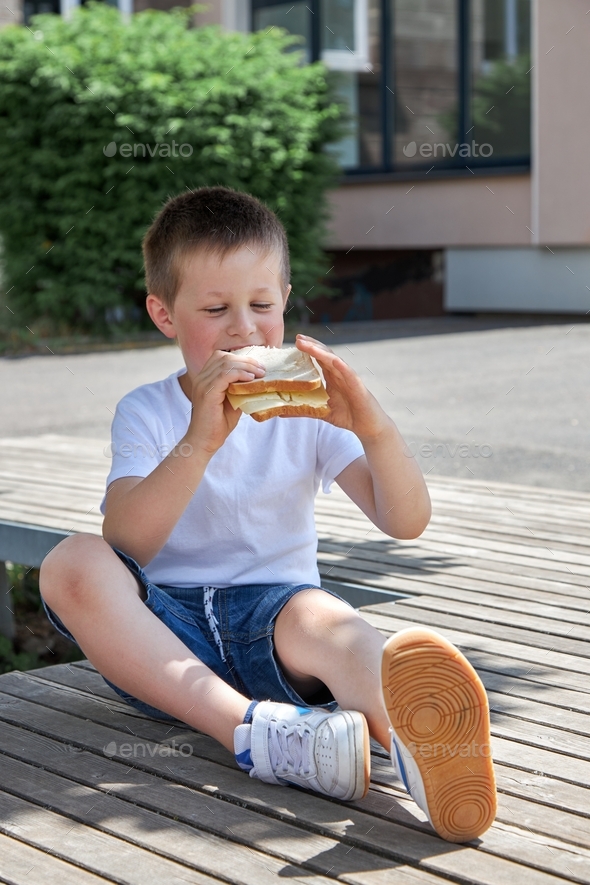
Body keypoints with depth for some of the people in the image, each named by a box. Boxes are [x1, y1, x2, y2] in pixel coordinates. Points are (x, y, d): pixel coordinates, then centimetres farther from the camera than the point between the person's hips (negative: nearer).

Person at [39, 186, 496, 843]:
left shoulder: (307, 410, 8)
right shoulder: (146, 413, 5)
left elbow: (405, 522, -2)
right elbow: (124, 545, -15)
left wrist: (374, 429, -22)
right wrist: (200, 440, -29)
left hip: (272, 611, 0)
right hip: (166, 623, 1)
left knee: (332, 624, -36)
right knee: (72, 564, -30)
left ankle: (415, 741, -72)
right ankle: (253, 729, -44)